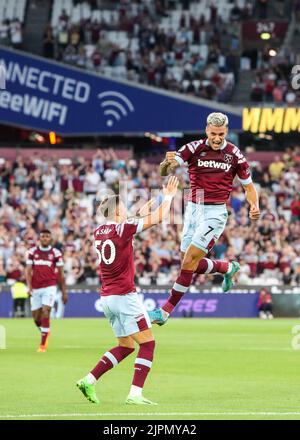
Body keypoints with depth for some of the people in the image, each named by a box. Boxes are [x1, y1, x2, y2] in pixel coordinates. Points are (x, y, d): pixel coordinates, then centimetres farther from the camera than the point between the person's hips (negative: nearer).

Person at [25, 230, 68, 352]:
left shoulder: (56, 253, 1)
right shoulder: (32, 252, 5)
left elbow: (61, 274, 6)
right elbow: (28, 270, 3)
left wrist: (64, 292, 6)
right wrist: (29, 286, -12)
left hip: (49, 287, -3)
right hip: (36, 288, 3)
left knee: (45, 313, -15)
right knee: (36, 318, 7)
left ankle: (43, 345, -10)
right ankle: (45, 333, 39)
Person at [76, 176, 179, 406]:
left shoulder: (98, 232, 10)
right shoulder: (122, 228, -12)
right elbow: (158, 217, -12)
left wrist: (141, 212, 32)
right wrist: (168, 196, 3)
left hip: (107, 298, 8)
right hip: (124, 296, -8)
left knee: (126, 346, 17)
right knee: (148, 344, -3)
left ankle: (89, 380, 10)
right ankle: (135, 394, -12)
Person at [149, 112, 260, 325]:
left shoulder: (234, 154, -4)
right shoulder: (194, 148, -4)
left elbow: (249, 186, 7)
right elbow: (165, 171, -15)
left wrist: (254, 205, -14)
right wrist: (167, 163, -40)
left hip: (216, 212, -4)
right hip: (193, 209, 4)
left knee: (190, 261, -12)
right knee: (194, 265, 10)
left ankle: (165, 311, -7)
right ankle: (229, 268, 40)